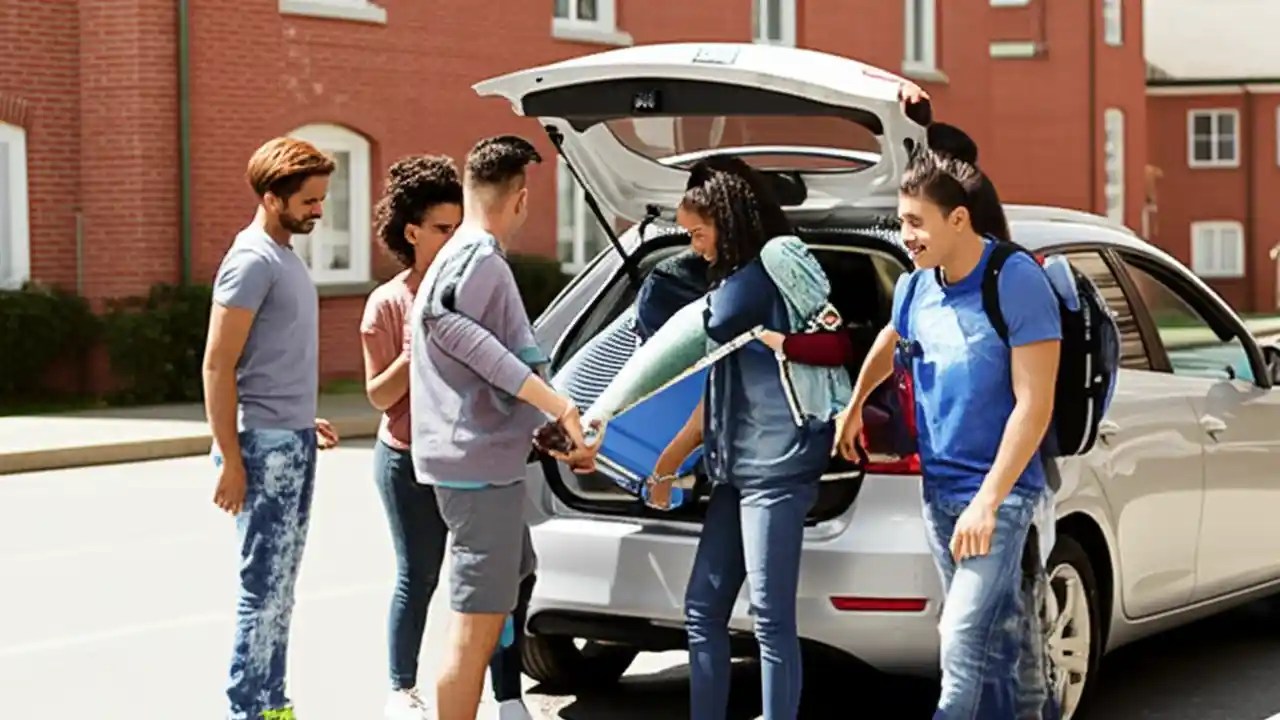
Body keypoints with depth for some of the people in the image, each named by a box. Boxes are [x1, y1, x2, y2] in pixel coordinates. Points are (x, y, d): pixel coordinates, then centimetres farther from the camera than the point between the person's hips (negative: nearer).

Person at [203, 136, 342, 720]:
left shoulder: (285, 256, 15)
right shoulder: (252, 260, -14)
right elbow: (218, 366, -17)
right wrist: (230, 459, -19)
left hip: (293, 442, 9)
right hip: (266, 446, -9)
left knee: (280, 586, 12)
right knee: (263, 587, -6)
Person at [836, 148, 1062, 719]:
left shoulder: (1017, 284, -16)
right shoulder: (915, 288, 4)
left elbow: (1033, 404, -19)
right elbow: (888, 345, 29)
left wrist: (987, 500, -22)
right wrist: (854, 408, 38)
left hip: (998, 492, -6)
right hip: (938, 489, 7)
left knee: (964, 640, -15)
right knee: (1000, 636, 14)